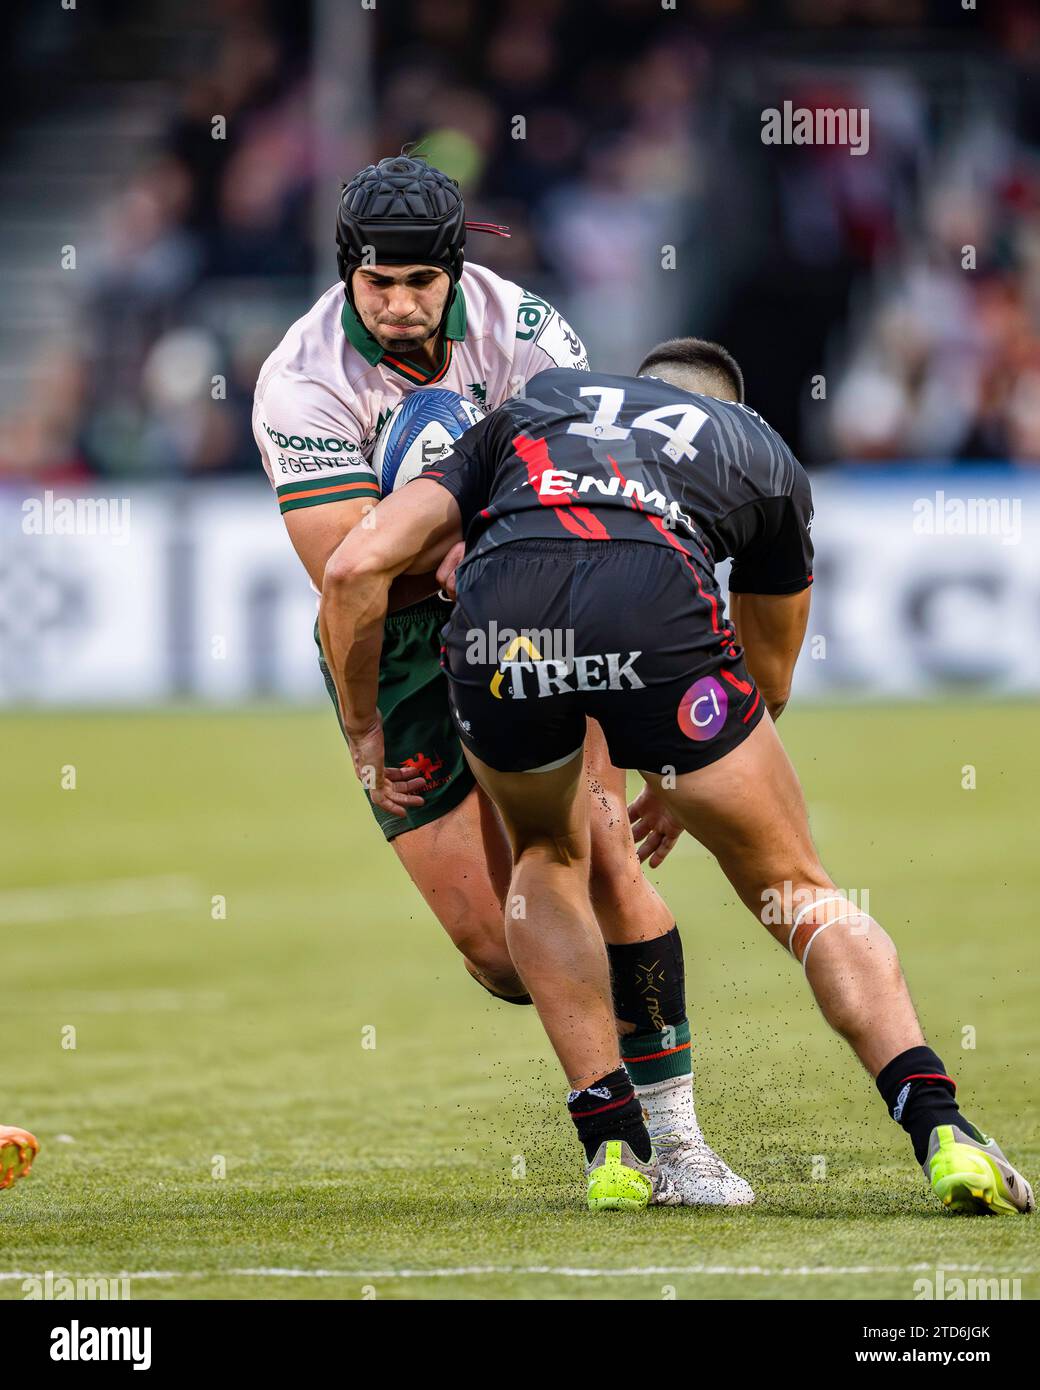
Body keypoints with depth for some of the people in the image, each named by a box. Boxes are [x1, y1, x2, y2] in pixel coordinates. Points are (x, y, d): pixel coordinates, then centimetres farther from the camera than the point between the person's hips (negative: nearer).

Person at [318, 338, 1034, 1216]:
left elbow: (356, 566, 26)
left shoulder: (524, 413, 38)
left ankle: (614, 1152, 21)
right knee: (799, 892, 16)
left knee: (548, 857, 31)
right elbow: (769, 686, 45)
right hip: (657, 609, -1)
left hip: (497, 610, 1)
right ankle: (941, 1132, 2)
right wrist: (681, 785, 61)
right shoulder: (764, 451, 36)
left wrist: (365, 727, 38)